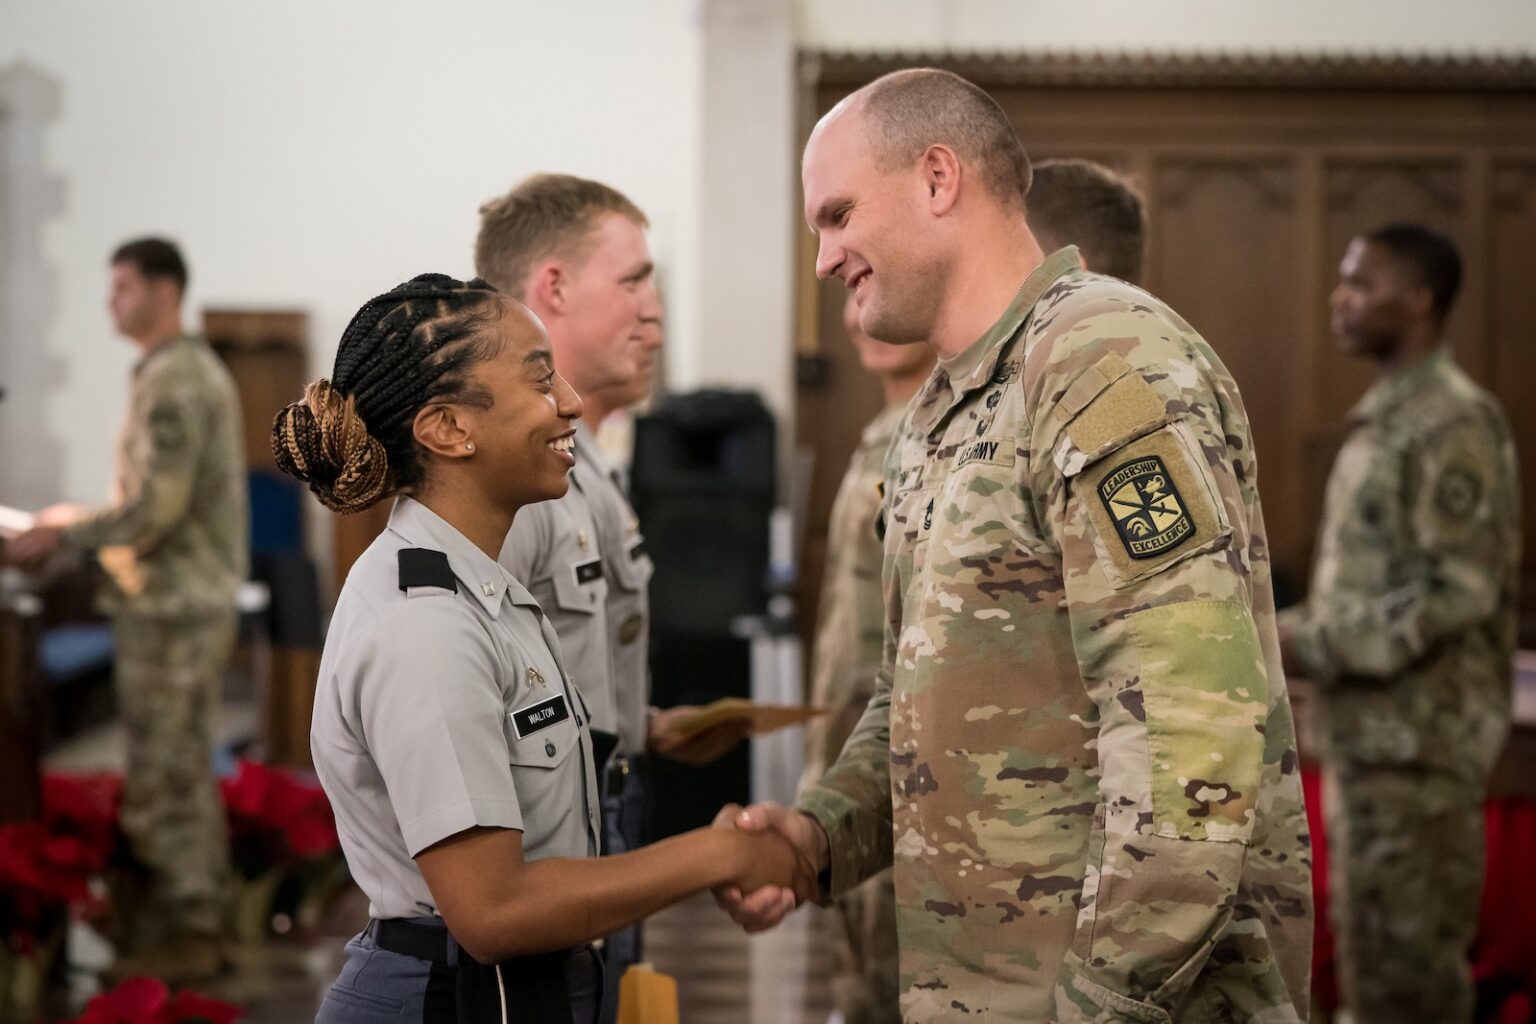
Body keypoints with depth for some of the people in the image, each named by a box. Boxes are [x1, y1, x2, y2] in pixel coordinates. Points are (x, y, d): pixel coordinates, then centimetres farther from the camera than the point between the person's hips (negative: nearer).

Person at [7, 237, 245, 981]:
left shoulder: (170, 381, -16)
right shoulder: (200, 368, 15)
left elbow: (158, 507, -22)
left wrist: (62, 539, -14)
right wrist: (86, 519, 18)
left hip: (169, 604, -10)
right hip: (199, 593, 10)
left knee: (160, 774, -5)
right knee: (186, 765, 15)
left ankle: (181, 937, 0)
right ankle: (198, 918, 23)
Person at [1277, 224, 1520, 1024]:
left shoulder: (1453, 423, -14)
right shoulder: (1382, 417, 15)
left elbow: (1459, 591, -19)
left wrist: (1314, 648, -18)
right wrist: (1291, 632, 8)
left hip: (1418, 740, -10)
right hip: (1368, 731, 10)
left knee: (1404, 959, -5)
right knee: (1371, 953, 15)